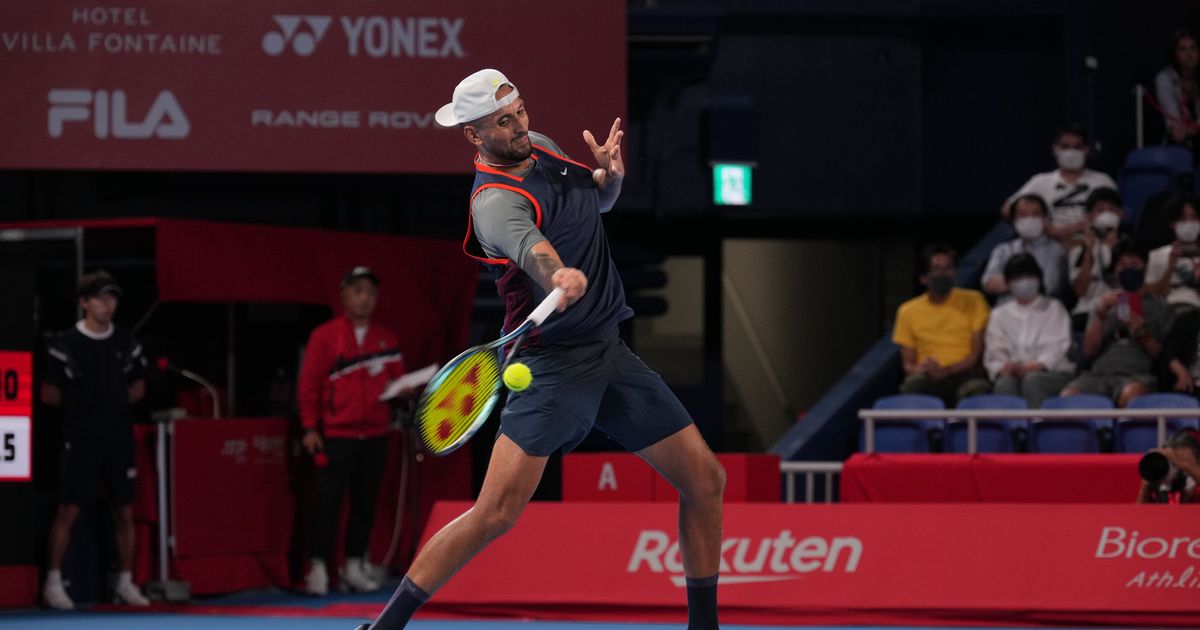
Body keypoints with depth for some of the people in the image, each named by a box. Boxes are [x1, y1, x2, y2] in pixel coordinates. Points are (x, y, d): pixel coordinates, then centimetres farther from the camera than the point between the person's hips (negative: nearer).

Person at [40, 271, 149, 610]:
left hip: (120, 438, 4)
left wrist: (113, 401, 4)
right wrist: (81, 404, 1)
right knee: (68, 511, -6)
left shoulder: (126, 343, 6)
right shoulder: (67, 345, -7)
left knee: (125, 512, 5)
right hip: (81, 439, -4)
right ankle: (53, 583, 1)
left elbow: (138, 388, 17)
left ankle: (126, 584, 15)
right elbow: (49, 394, -2)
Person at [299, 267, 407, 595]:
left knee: (365, 503, 7)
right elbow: (309, 384, -2)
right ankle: (318, 569, -4)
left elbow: (397, 379, 17)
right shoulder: (325, 336, -1)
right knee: (328, 502, -7)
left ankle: (355, 566, 15)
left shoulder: (386, 339, 11)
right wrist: (310, 428, -7)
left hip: (374, 435, 4)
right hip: (336, 435, -4)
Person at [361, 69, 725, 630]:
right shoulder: (495, 202, -18)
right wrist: (558, 275, -64)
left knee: (705, 480, 6)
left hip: (610, 354, 8)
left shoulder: (539, 147, 8)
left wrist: (609, 173, 0)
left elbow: (599, 201, 25)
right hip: (551, 366, -8)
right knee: (497, 512, -20)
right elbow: (529, 244, -41)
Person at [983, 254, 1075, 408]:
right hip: (1013, 374, 1)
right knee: (1005, 384, -34)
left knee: (1032, 380, -37)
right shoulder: (999, 314, 23)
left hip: (1054, 373, -1)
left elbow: (1059, 347, 2)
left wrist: (1036, 365, -17)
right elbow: (994, 353, 11)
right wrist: (1002, 368, -14)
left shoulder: (1054, 308, 16)